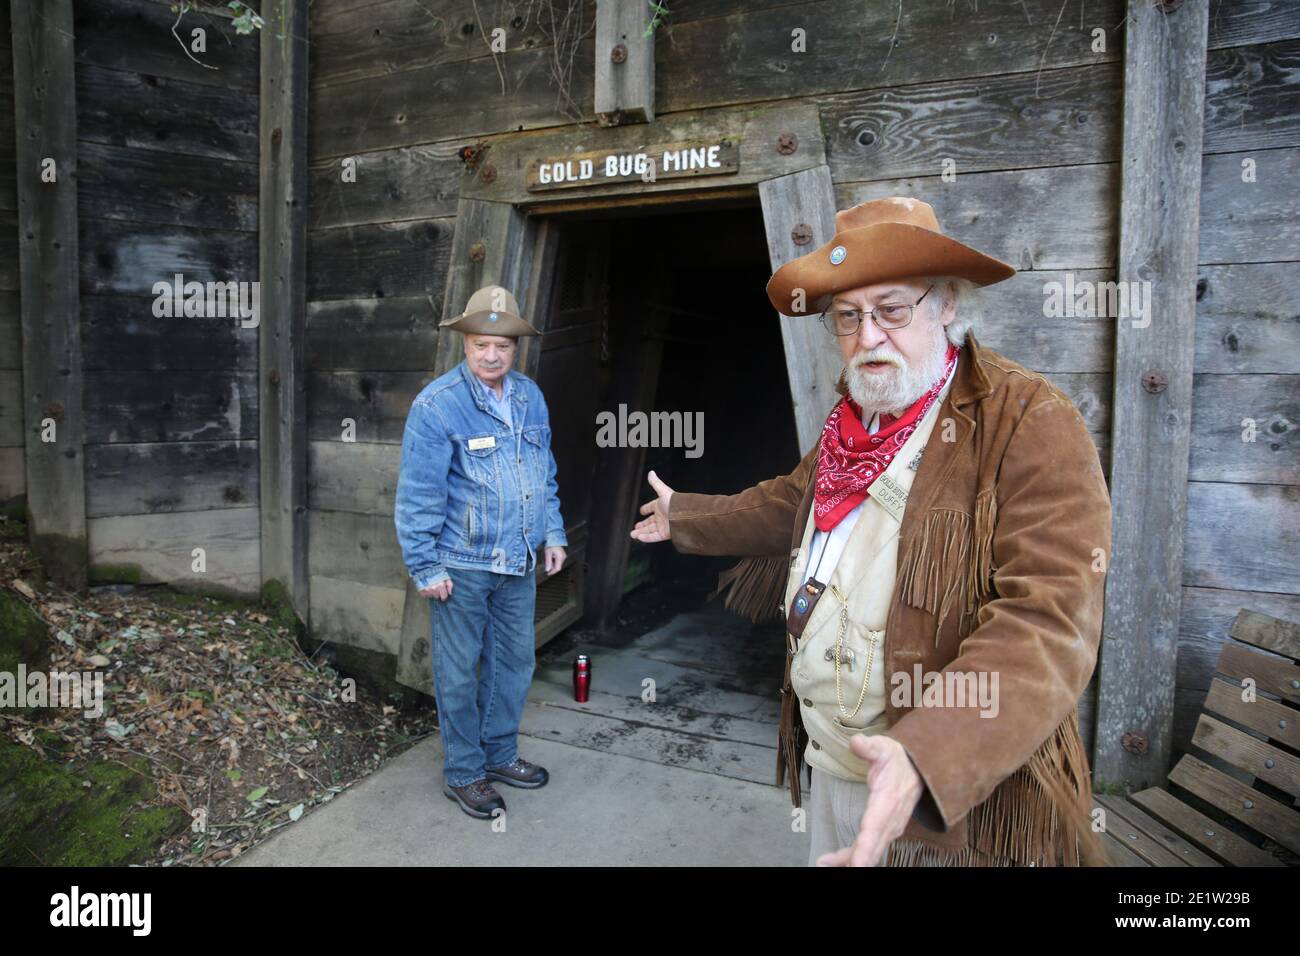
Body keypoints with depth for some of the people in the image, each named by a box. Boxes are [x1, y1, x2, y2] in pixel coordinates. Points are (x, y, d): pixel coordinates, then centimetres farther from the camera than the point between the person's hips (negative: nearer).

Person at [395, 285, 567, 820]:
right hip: (463, 565, -6)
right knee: (459, 670, 8)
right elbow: (418, 494, -14)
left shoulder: (530, 396, 5)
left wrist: (553, 534, 11)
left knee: (514, 660, 17)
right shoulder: (437, 405, -15)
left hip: (519, 561, 6)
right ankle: (462, 773, 26)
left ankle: (499, 753, 37)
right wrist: (424, 568, -14)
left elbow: (545, 474, 14)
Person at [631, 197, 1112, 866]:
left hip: (960, 794, -7)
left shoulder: (1034, 424, -18)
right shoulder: (852, 419, 7)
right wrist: (686, 516, 34)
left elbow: (1048, 620, -27)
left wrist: (926, 758, -39)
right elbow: (790, 502, 24)